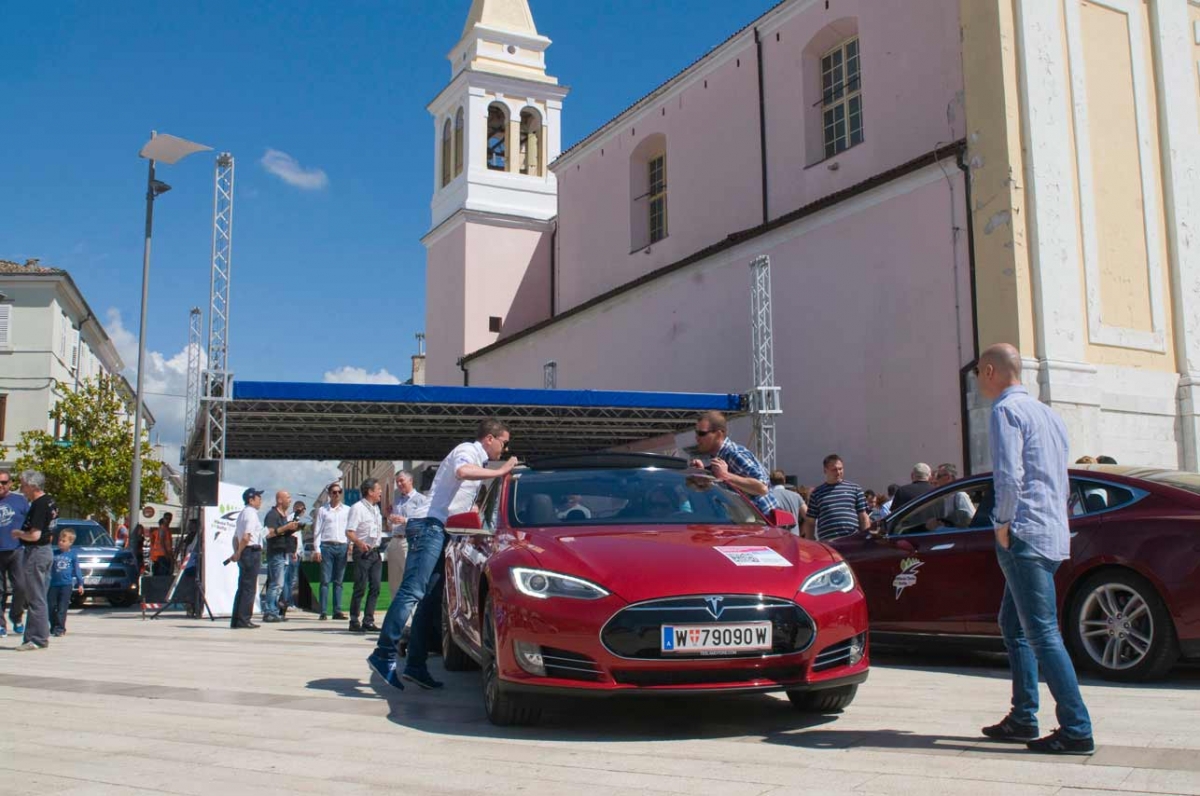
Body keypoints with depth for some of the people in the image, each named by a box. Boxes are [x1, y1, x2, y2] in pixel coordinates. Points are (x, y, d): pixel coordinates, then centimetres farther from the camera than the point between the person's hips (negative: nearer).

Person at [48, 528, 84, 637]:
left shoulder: (73, 555, 4)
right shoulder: (54, 554, 8)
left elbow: (77, 570, 7)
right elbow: (48, 568, 12)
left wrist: (80, 584, 4)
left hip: (67, 584, -3)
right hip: (53, 584, 3)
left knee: (62, 608, -5)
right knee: (51, 607, 4)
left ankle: (60, 628, -5)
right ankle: (53, 627, 16)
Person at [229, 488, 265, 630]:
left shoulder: (242, 514, 19)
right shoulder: (251, 513, -12)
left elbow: (236, 537, 21)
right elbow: (246, 537, -20)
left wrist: (236, 552, 14)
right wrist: (238, 553, -10)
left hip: (244, 554, 10)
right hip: (252, 552, -10)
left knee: (242, 587, 12)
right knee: (249, 587, -6)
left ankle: (236, 620, 14)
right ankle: (243, 620, -5)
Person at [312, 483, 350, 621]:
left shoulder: (347, 510, 12)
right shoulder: (322, 510, 7)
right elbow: (317, 530, 5)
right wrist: (316, 549, -2)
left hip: (342, 546, 2)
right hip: (327, 546, -2)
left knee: (339, 581, 4)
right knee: (325, 580, -5)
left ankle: (337, 611, 6)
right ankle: (322, 611, -4)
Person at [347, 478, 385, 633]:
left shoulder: (376, 508, 17)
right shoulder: (358, 508, -8)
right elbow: (349, 532, -16)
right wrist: (360, 543, -33)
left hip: (376, 552, 7)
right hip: (363, 552, -7)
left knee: (375, 588, 3)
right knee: (360, 588, -5)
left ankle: (368, 621, 7)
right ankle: (354, 622, 2)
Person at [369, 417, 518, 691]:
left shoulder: (476, 460, 25)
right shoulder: (467, 451, -3)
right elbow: (462, 472, -28)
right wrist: (500, 472, -21)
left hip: (441, 531, 10)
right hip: (430, 525, -10)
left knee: (430, 600, 4)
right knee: (413, 591, -18)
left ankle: (416, 665, 3)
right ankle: (384, 654, -21)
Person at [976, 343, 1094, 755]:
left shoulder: (1006, 410, -8)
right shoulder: (1047, 413, 20)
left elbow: (1010, 476, -20)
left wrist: (1003, 524, -9)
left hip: (1025, 535, -10)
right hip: (1053, 533, 10)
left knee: (1042, 633, -8)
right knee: (1013, 626, 16)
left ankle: (1077, 729, -7)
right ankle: (1023, 718, 20)